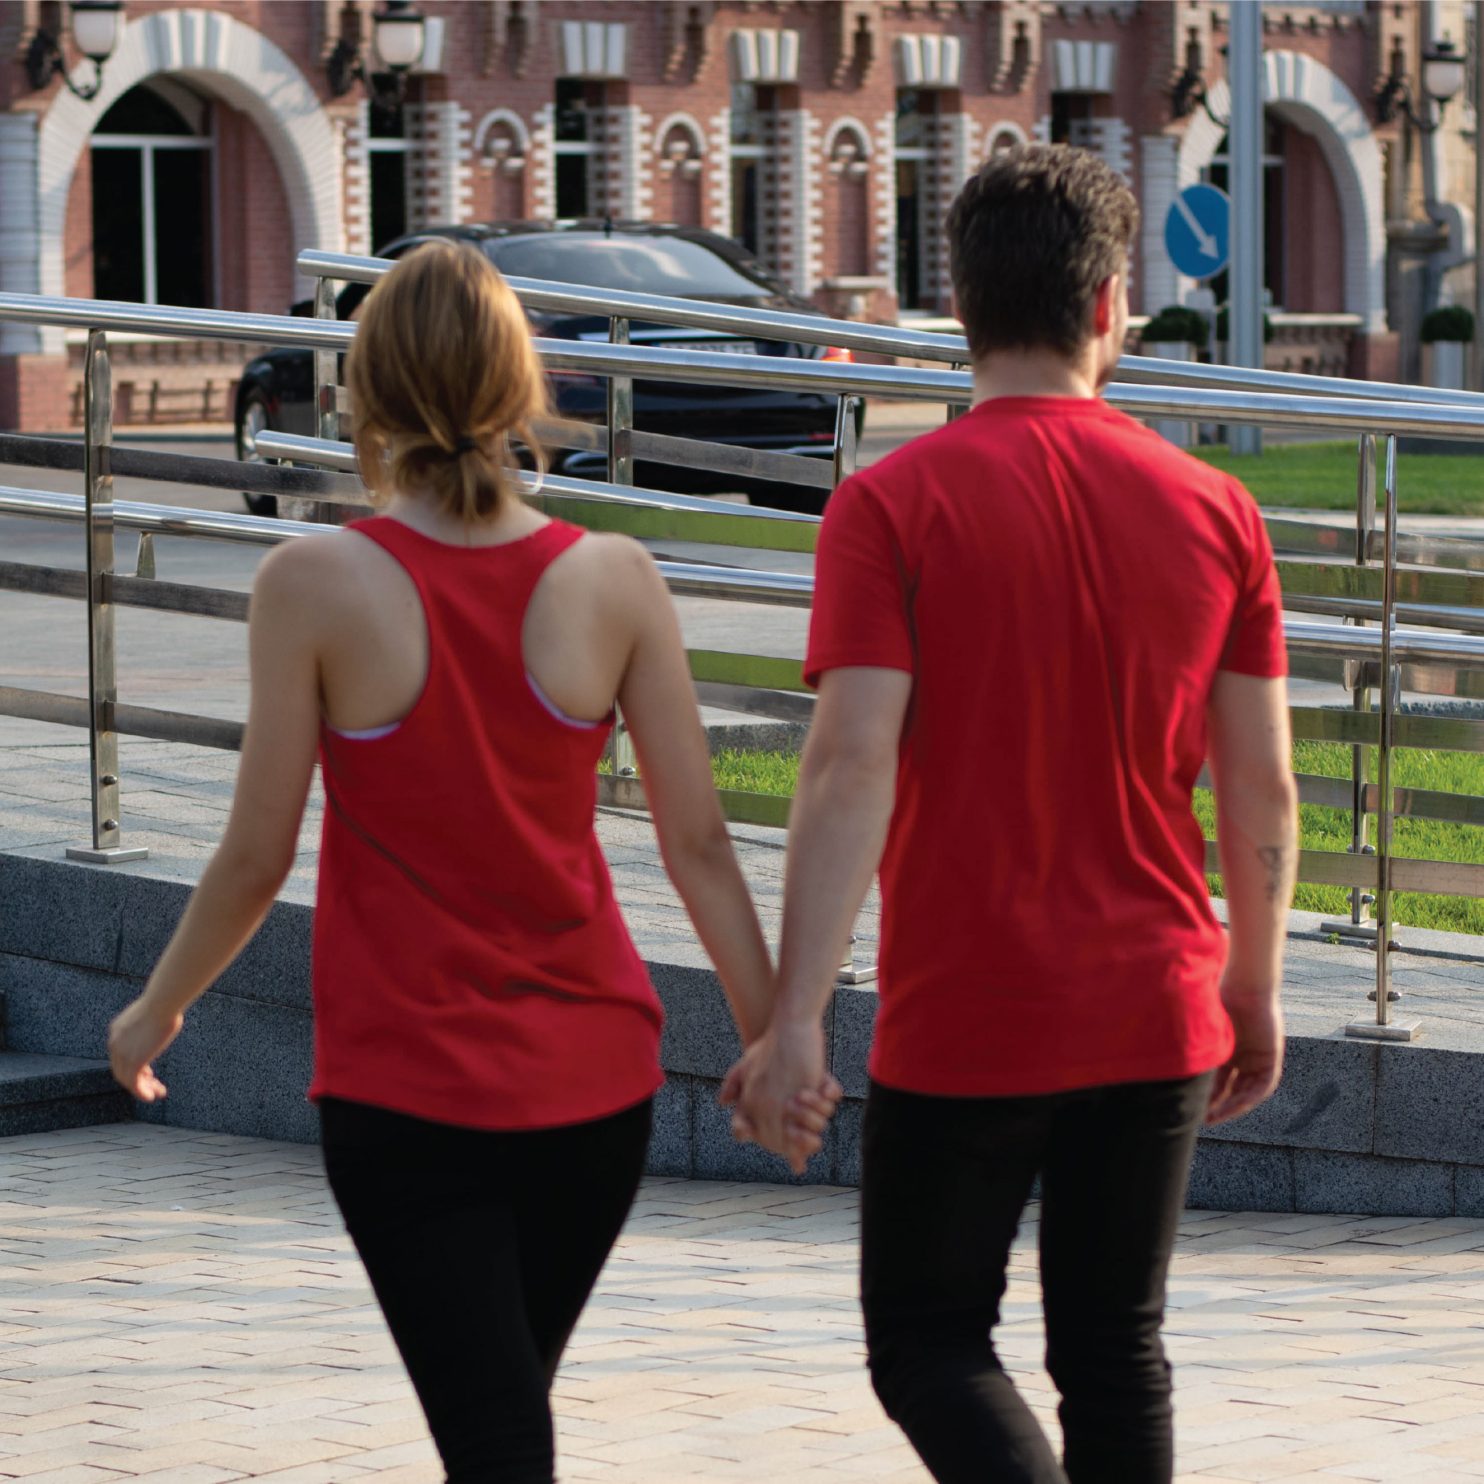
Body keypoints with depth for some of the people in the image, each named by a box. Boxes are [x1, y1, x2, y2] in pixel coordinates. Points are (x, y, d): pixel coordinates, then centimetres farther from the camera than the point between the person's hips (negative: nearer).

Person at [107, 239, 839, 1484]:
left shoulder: (317, 586, -12)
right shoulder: (611, 581, -5)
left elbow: (259, 855, -7)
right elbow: (698, 843, -3)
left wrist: (159, 1008, 10)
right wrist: (771, 1035, 8)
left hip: (402, 1087, -3)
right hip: (592, 1076, 4)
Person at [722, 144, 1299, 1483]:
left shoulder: (893, 505, -9)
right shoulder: (1213, 508, 1)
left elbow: (852, 768, -17)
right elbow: (1261, 790, 2)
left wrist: (797, 1018, -16)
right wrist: (1256, 987, 15)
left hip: (962, 1029, -3)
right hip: (1156, 1020, 3)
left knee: (929, 1341, 10)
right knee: (1116, 1357, 14)